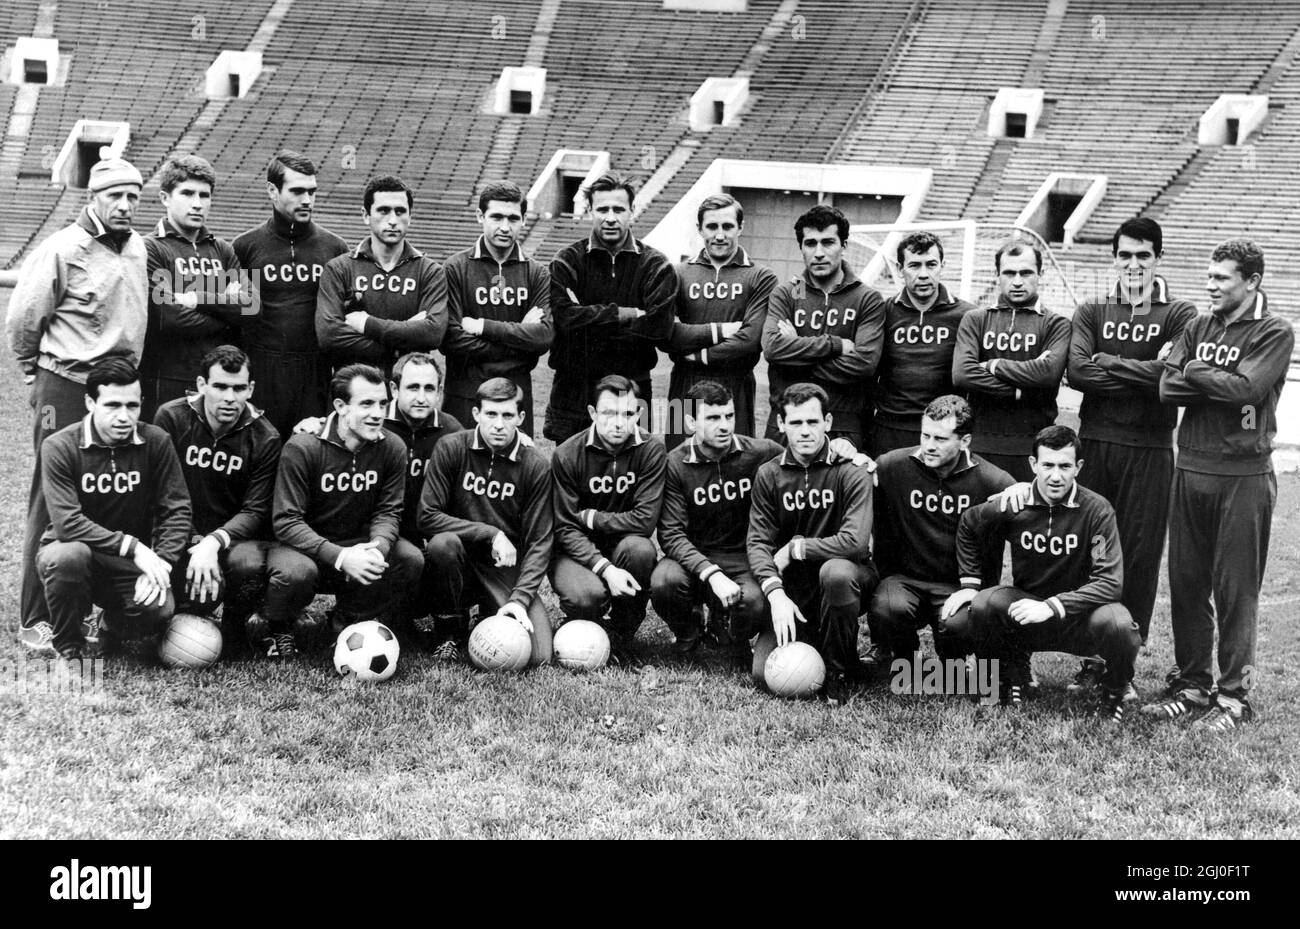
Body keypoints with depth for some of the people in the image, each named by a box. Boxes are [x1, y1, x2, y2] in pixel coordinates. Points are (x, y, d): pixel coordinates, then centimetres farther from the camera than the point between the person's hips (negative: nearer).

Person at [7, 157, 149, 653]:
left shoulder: (138, 249, 9)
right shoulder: (62, 250, -11)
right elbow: (22, 319, -5)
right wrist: (39, 371, 5)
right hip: (66, 389, -6)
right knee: (53, 502, -2)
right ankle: (35, 620, 4)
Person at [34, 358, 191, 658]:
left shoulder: (155, 442, -7)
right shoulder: (60, 447, -15)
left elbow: (177, 510, -7)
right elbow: (67, 523, -24)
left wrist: (160, 564, -22)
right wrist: (132, 546, -29)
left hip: (131, 562, 2)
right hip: (70, 549, -2)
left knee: (159, 609, -27)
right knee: (69, 555, -37)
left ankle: (112, 628, 13)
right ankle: (68, 646, -7)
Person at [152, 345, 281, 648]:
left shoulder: (265, 438, -4)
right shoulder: (171, 418, -5)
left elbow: (255, 510, -7)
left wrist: (214, 542, -26)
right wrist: (193, 544, -18)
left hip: (234, 535, 1)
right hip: (183, 535, -1)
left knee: (250, 565, -35)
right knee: (203, 587, -33)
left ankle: (234, 627, 0)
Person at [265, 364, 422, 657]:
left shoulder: (391, 448, -5)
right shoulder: (302, 448, -18)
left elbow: (388, 511, -3)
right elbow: (286, 521, -21)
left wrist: (378, 546, -28)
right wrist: (339, 557, -35)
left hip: (357, 546, 4)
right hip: (305, 545, -4)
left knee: (411, 559, -19)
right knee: (296, 572, -37)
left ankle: (347, 617, 6)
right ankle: (277, 627, 0)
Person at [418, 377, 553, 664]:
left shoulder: (536, 467, -6)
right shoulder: (451, 449, -8)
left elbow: (539, 542, -6)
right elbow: (427, 517, -13)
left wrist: (520, 598, -20)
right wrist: (490, 534, -20)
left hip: (507, 568, 0)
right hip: (461, 564, 0)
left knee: (538, 656, -19)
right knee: (443, 543, -36)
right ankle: (449, 630, -10)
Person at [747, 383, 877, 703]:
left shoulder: (851, 472, -11)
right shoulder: (768, 475, 1)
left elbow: (855, 542, -22)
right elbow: (757, 543, -4)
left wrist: (795, 548, -14)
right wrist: (775, 594, -21)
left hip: (847, 574, -3)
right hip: (793, 587, 3)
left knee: (836, 571, -39)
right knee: (766, 671, -15)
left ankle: (838, 673, -16)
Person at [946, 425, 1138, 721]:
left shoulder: (1096, 509, -15)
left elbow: (1110, 582, -20)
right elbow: (968, 525, 15)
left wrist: (1052, 607, -30)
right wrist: (969, 584, 5)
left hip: (1078, 612, -2)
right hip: (1025, 603, 2)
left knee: (1117, 625, -36)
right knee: (957, 617, -26)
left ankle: (1116, 688, 1)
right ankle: (1013, 672, 6)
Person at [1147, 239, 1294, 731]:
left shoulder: (1275, 333, -4)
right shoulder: (1199, 327, 11)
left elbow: (1246, 388, -19)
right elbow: (1168, 388, 0)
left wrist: (1195, 372, -6)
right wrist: (1221, 384, -12)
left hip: (1243, 475, -5)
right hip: (1191, 469, 5)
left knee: (1236, 591, 0)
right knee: (1186, 583, 9)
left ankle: (1234, 695, 9)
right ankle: (1192, 684, 21)